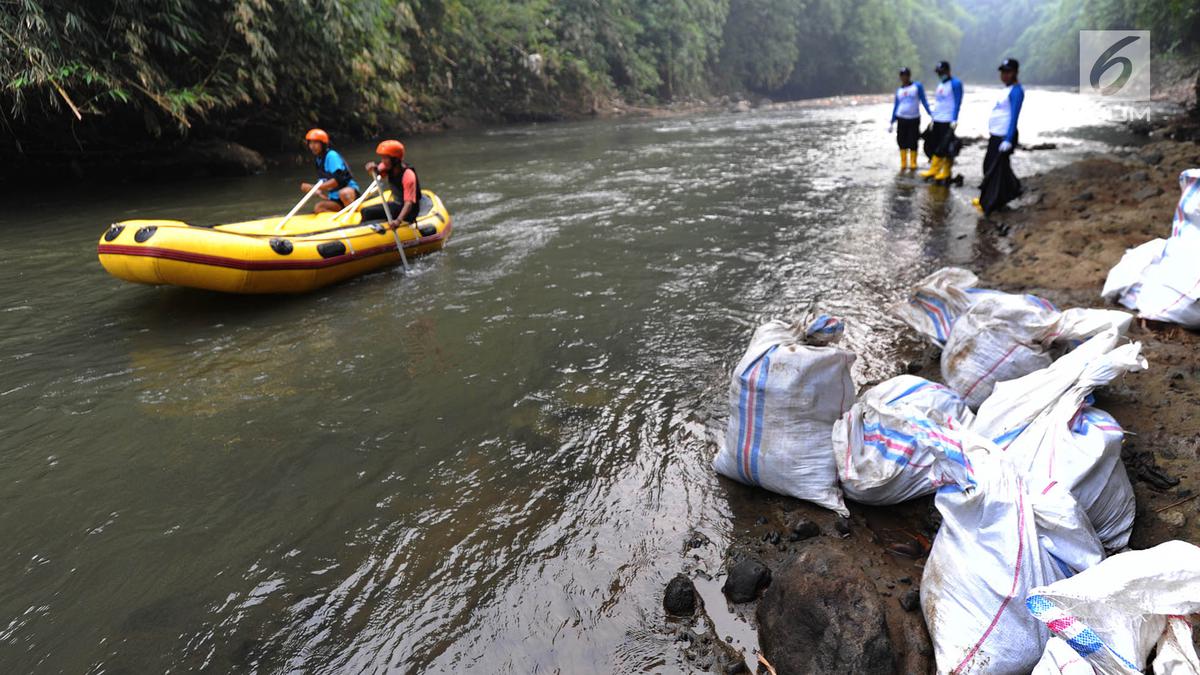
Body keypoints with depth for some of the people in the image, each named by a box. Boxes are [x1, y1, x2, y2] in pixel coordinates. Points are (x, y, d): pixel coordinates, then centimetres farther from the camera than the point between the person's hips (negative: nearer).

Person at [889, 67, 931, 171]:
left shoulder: (917, 86, 2)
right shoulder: (899, 90, 10)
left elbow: (924, 101, 3)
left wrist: (931, 114, -4)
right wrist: (891, 123, 12)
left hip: (914, 119, -2)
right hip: (901, 119, 2)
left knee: (913, 142, -1)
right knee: (902, 141, 0)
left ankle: (913, 165, 10)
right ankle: (903, 164, 12)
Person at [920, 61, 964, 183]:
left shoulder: (955, 83, -8)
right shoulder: (940, 84, 18)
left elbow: (957, 103, -14)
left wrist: (954, 120, -20)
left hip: (947, 122, -9)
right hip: (937, 121, 9)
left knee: (946, 148, -5)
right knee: (931, 145, 7)